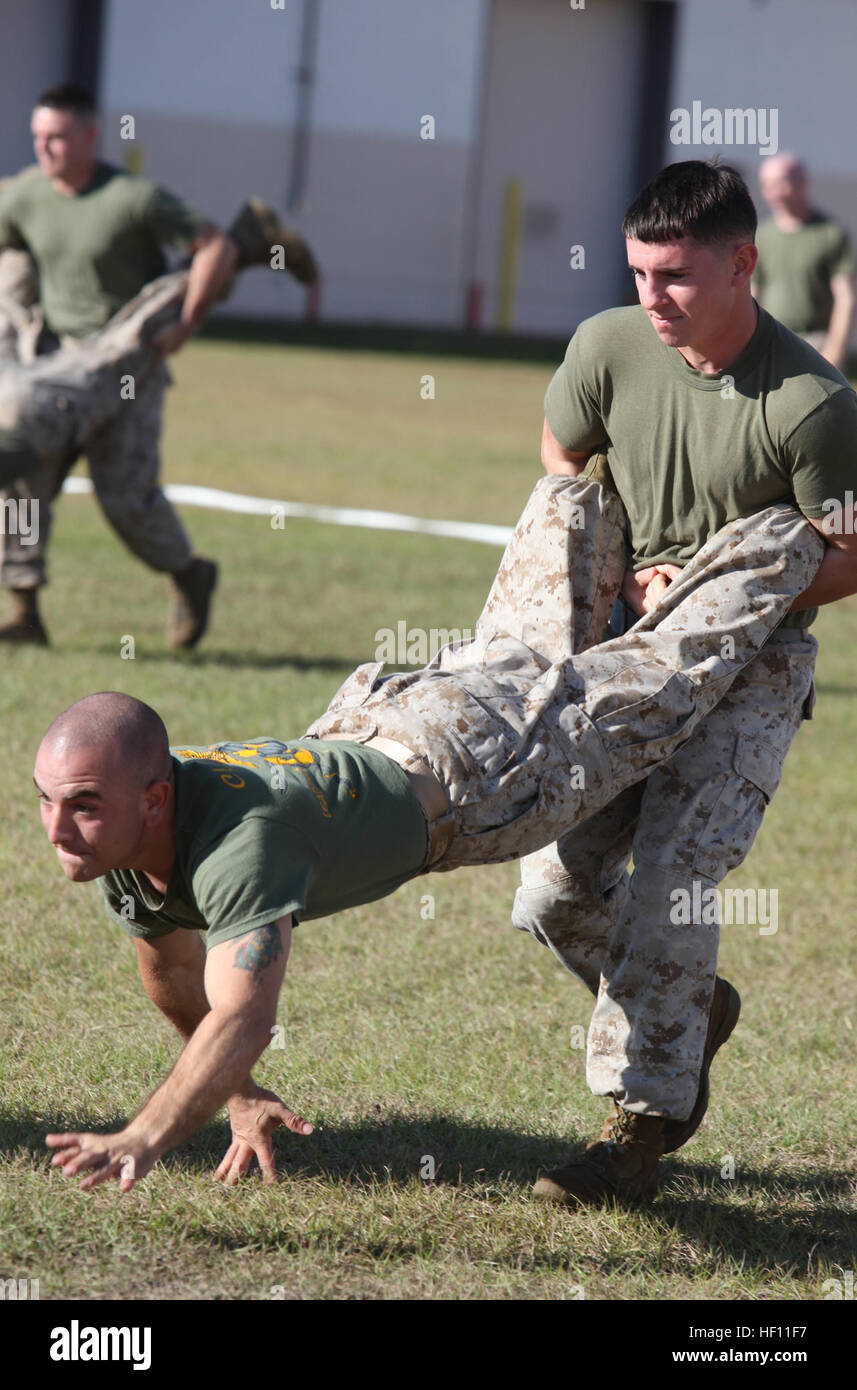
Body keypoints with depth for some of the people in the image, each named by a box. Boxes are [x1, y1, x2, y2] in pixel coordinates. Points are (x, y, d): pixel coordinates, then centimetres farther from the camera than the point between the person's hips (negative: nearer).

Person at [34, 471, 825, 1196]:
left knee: (674, 670, 18)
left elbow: (241, 1019, -59)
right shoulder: (114, 835, -22)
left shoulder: (237, 844, -46)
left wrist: (144, 1141, -71)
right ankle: (602, 495, 60)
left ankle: (798, 537, 41)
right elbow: (172, 970, -1)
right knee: (526, 650, 34)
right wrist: (241, 1097, 2)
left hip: (475, 769, -5)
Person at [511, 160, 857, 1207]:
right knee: (553, 891, 1)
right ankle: (691, 1010, 28)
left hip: (752, 662, -5)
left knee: (670, 878, -17)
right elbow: (560, 465, 13)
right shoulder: (607, 348, -7)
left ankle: (640, 1117, -4)